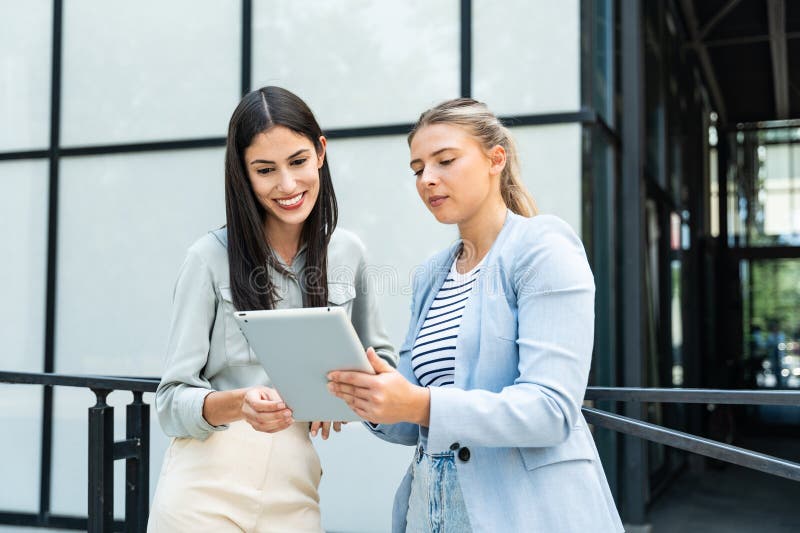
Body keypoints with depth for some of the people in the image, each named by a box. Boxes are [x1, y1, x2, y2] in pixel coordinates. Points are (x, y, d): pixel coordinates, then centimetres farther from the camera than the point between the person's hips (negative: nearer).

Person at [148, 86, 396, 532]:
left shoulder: (348, 254, 2)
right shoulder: (211, 258, -7)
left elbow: (382, 360, 15)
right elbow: (173, 400, -7)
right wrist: (238, 404, -27)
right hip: (204, 495, -3)